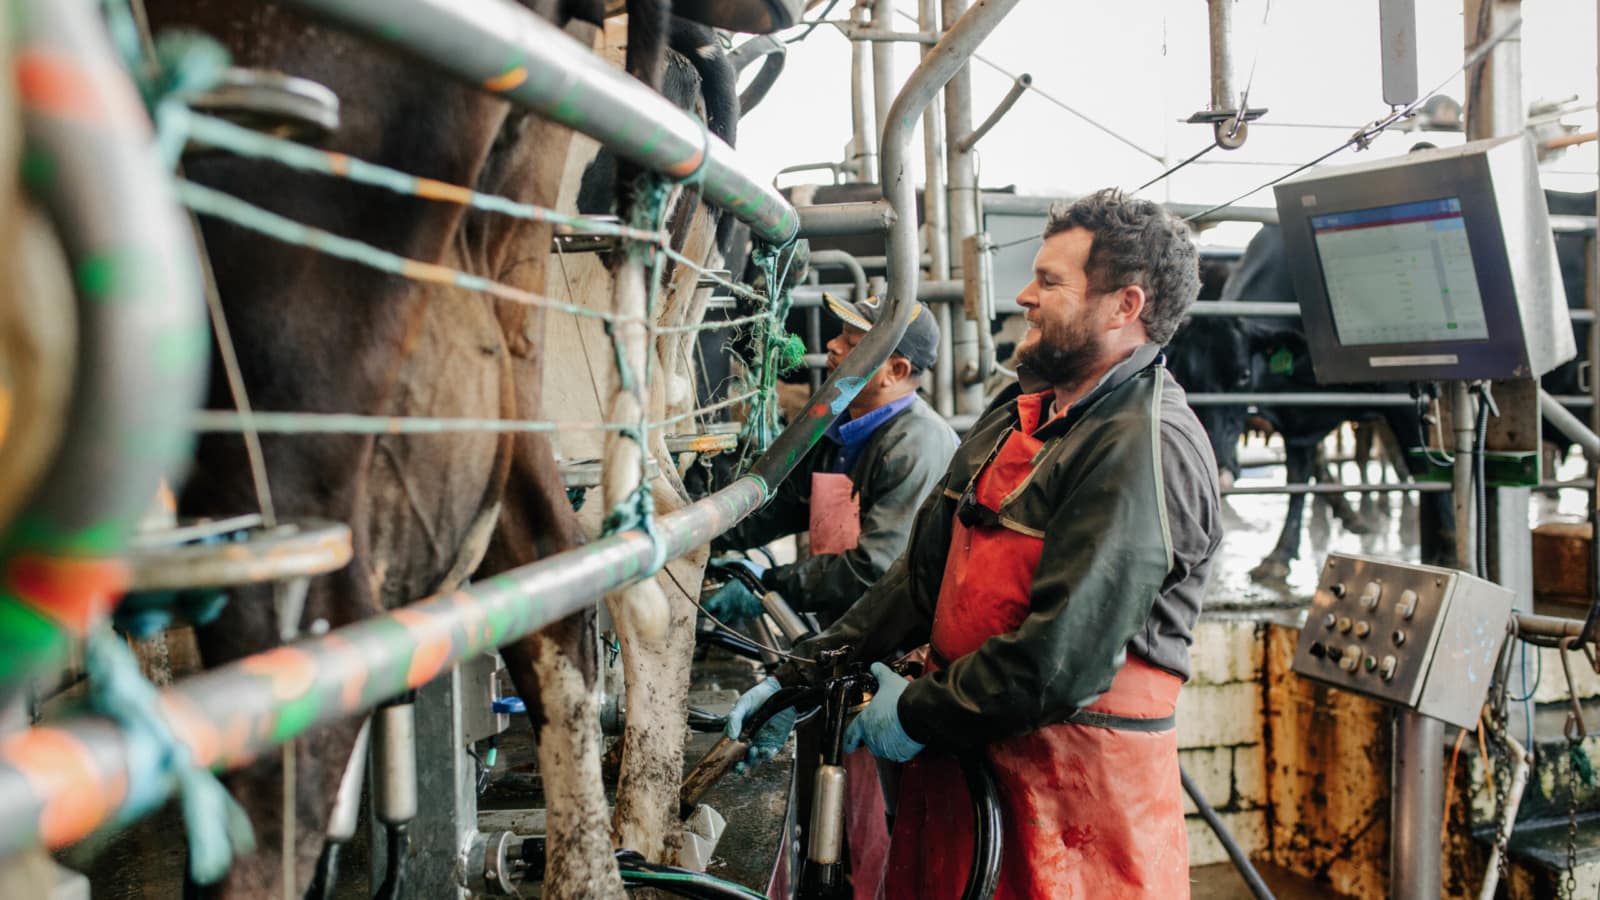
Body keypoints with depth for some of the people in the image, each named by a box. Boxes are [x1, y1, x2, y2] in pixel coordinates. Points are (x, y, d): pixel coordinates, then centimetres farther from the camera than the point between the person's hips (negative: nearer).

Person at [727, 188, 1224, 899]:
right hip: (962, 754, 8)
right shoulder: (1011, 426, 11)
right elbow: (925, 572, 10)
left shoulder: (1148, 448, -18)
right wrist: (802, 678, 4)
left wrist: (918, 713, -13)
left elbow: (1060, 658, -25)